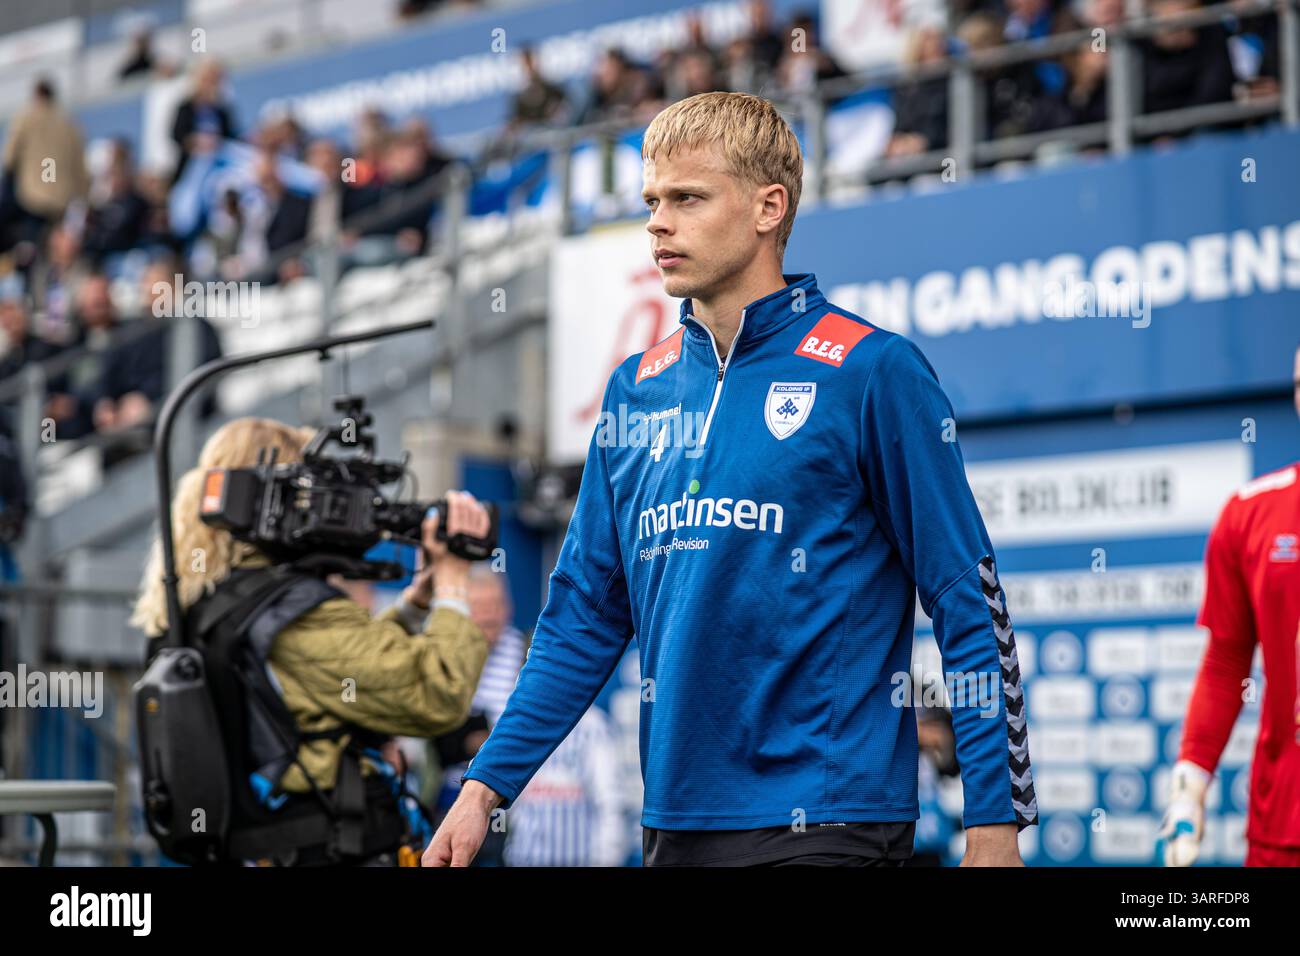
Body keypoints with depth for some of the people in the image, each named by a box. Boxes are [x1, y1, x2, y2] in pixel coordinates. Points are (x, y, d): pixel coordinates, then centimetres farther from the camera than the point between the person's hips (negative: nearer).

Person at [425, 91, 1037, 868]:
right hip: (676, 824, 5)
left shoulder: (870, 370, -6)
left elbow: (970, 601, -7)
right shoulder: (635, 389, 10)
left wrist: (994, 820, -11)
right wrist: (487, 786, 7)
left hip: (825, 824, -5)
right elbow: (587, 613, 14)